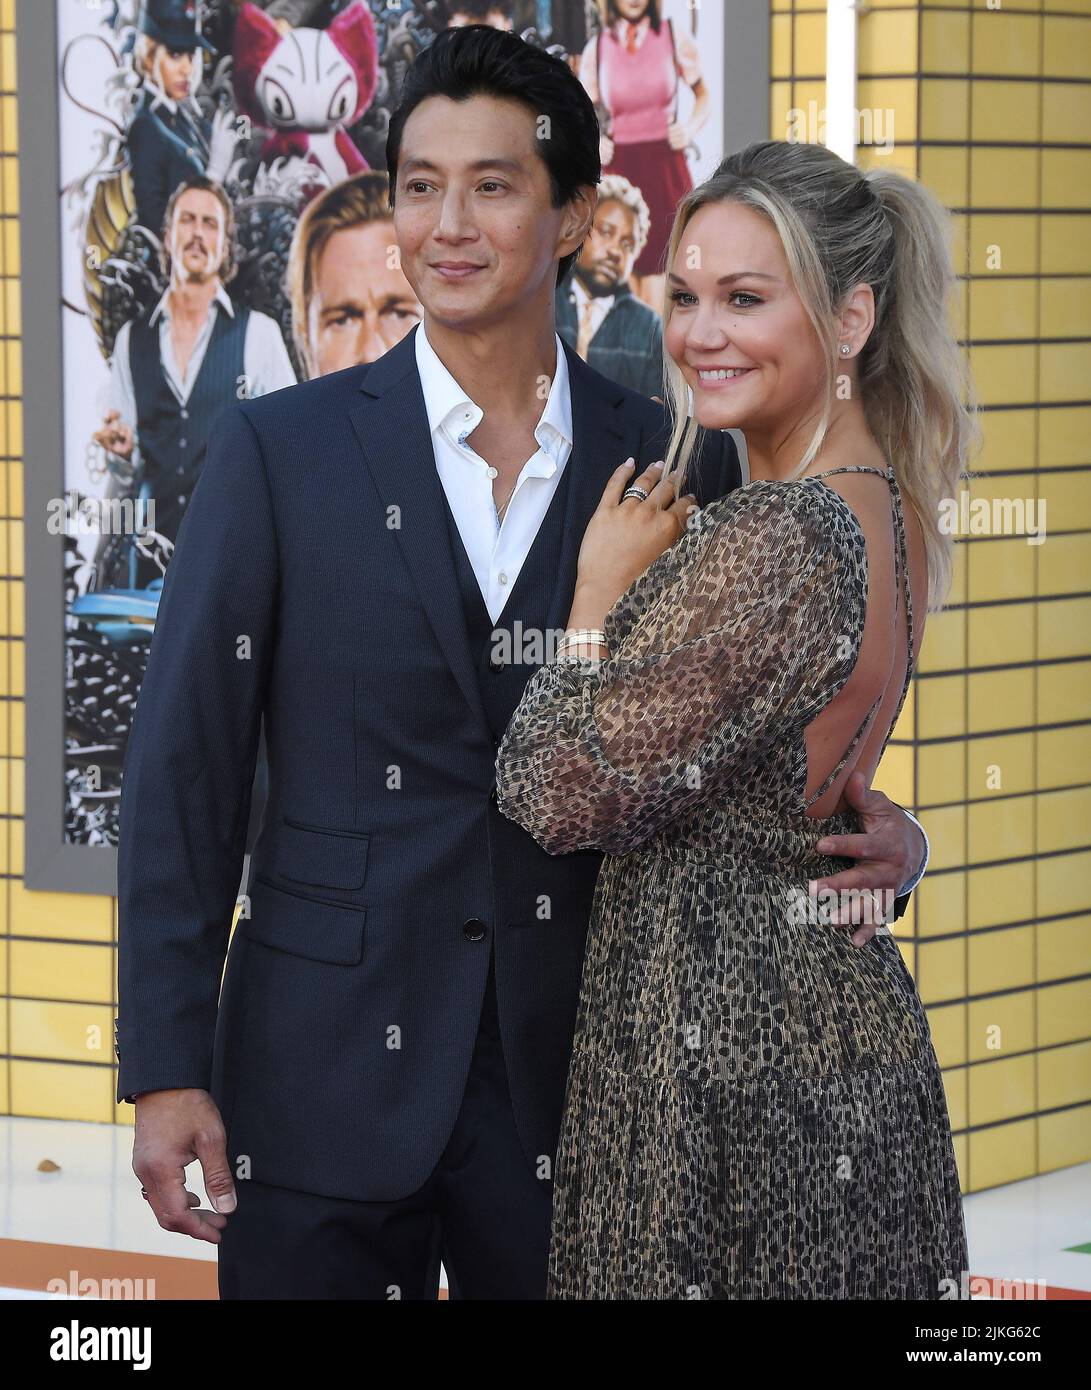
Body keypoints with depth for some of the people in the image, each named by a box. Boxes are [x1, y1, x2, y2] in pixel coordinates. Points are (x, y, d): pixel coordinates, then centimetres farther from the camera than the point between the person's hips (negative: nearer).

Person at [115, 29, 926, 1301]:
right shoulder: (280, 453, 0)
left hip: (574, 1083, 1)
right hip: (325, 1087, -1)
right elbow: (182, 774, -1)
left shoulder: (677, 467, 5)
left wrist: (878, 842, -9)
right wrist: (166, 1069, -7)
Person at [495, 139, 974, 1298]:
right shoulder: (892, 509, 7)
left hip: (722, 1049, -10)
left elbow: (561, 796, -19)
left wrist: (600, 590, -8)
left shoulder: (771, 540, -23)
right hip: (846, 1018, 10)